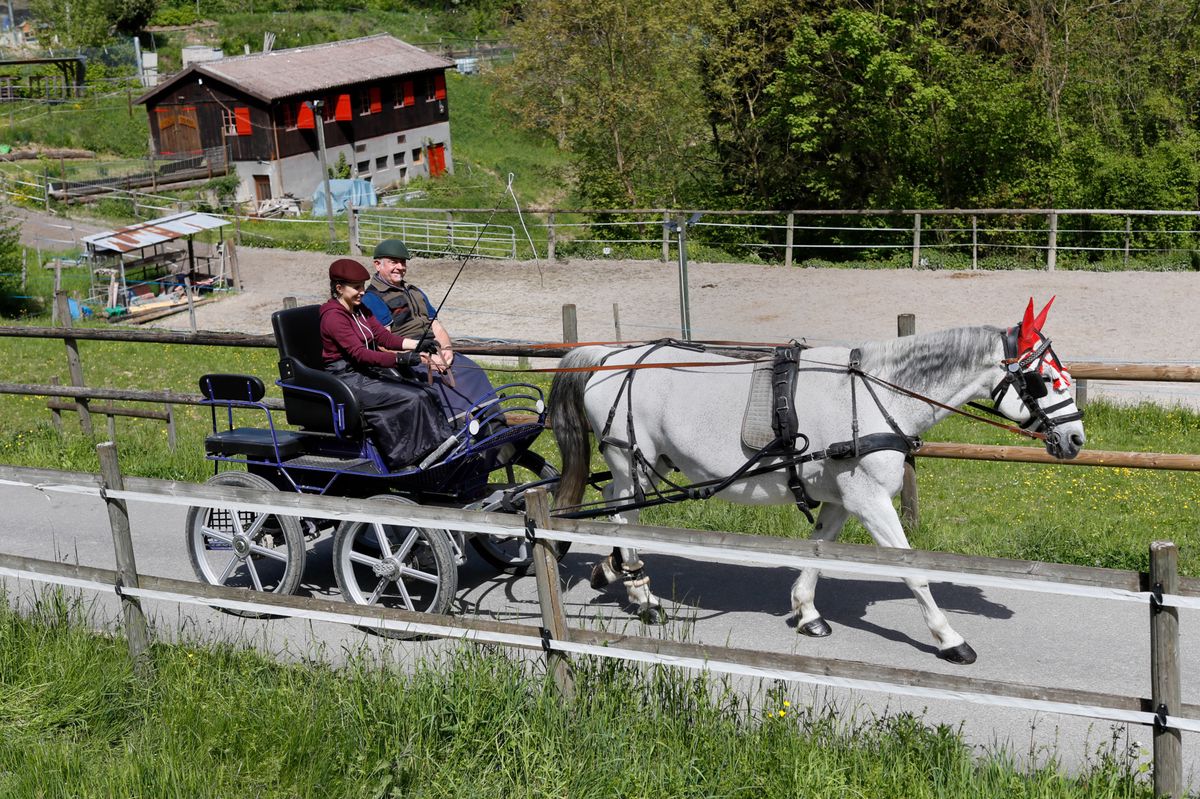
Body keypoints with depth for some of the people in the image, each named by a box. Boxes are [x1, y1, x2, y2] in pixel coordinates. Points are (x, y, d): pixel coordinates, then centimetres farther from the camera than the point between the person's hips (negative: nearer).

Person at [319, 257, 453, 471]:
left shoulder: (360, 309, 14)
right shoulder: (333, 316, -15)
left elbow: (384, 336, 5)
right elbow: (359, 354, -25)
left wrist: (418, 344, -11)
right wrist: (400, 359, -35)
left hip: (370, 373, 8)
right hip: (348, 380, -8)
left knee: (427, 393, -12)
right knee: (413, 399, -23)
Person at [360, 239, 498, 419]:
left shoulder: (416, 293, 27)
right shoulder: (372, 299, 0)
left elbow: (436, 327, 21)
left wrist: (447, 348, -2)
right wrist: (424, 359, -17)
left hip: (436, 352, 7)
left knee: (473, 372, -15)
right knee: (443, 380, -31)